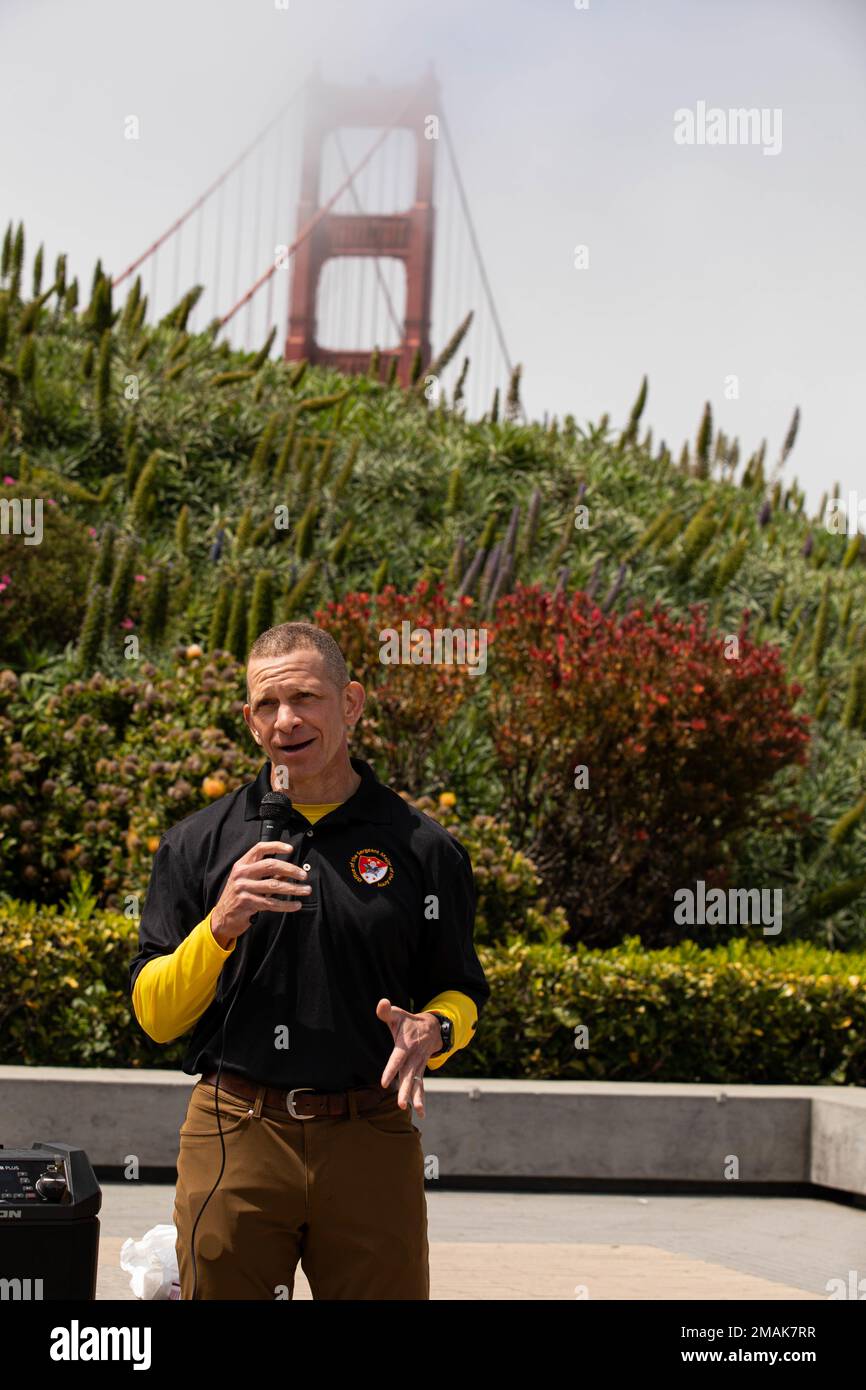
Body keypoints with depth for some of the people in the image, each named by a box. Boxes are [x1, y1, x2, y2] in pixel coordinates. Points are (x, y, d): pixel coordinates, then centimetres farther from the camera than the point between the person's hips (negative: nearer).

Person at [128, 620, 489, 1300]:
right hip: (234, 1142, 0)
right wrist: (220, 926, -14)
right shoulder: (200, 843, 5)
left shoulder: (422, 848, 5)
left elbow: (461, 994, 11)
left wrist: (433, 1031, -11)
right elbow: (155, 1016, 3)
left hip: (373, 1144, 0)